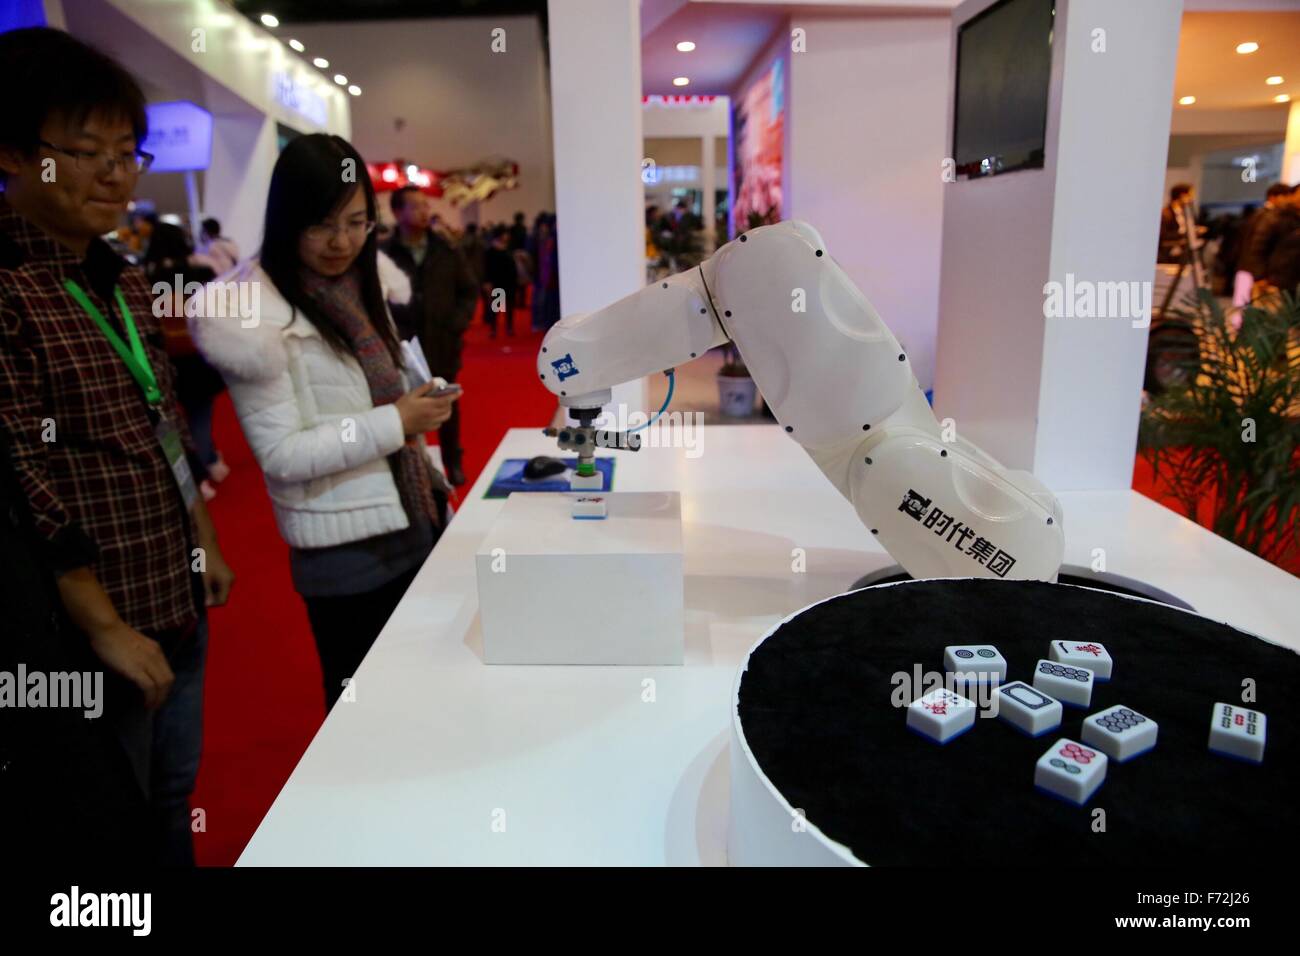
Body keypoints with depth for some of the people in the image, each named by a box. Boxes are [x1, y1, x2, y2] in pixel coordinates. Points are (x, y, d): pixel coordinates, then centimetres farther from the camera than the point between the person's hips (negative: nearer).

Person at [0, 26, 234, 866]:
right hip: (98, 626, -7)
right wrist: (104, 625, -17)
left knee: (175, 808, 21)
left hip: (178, 603, 7)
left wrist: (207, 545, 17)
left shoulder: (124, 279, 9)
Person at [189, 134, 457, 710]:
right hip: (348, 551, -7)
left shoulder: (359, 289, 10)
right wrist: (395, 423, -20)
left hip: (411, 525, 7)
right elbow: (282, 455, -18)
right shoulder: (255, 312, -14)